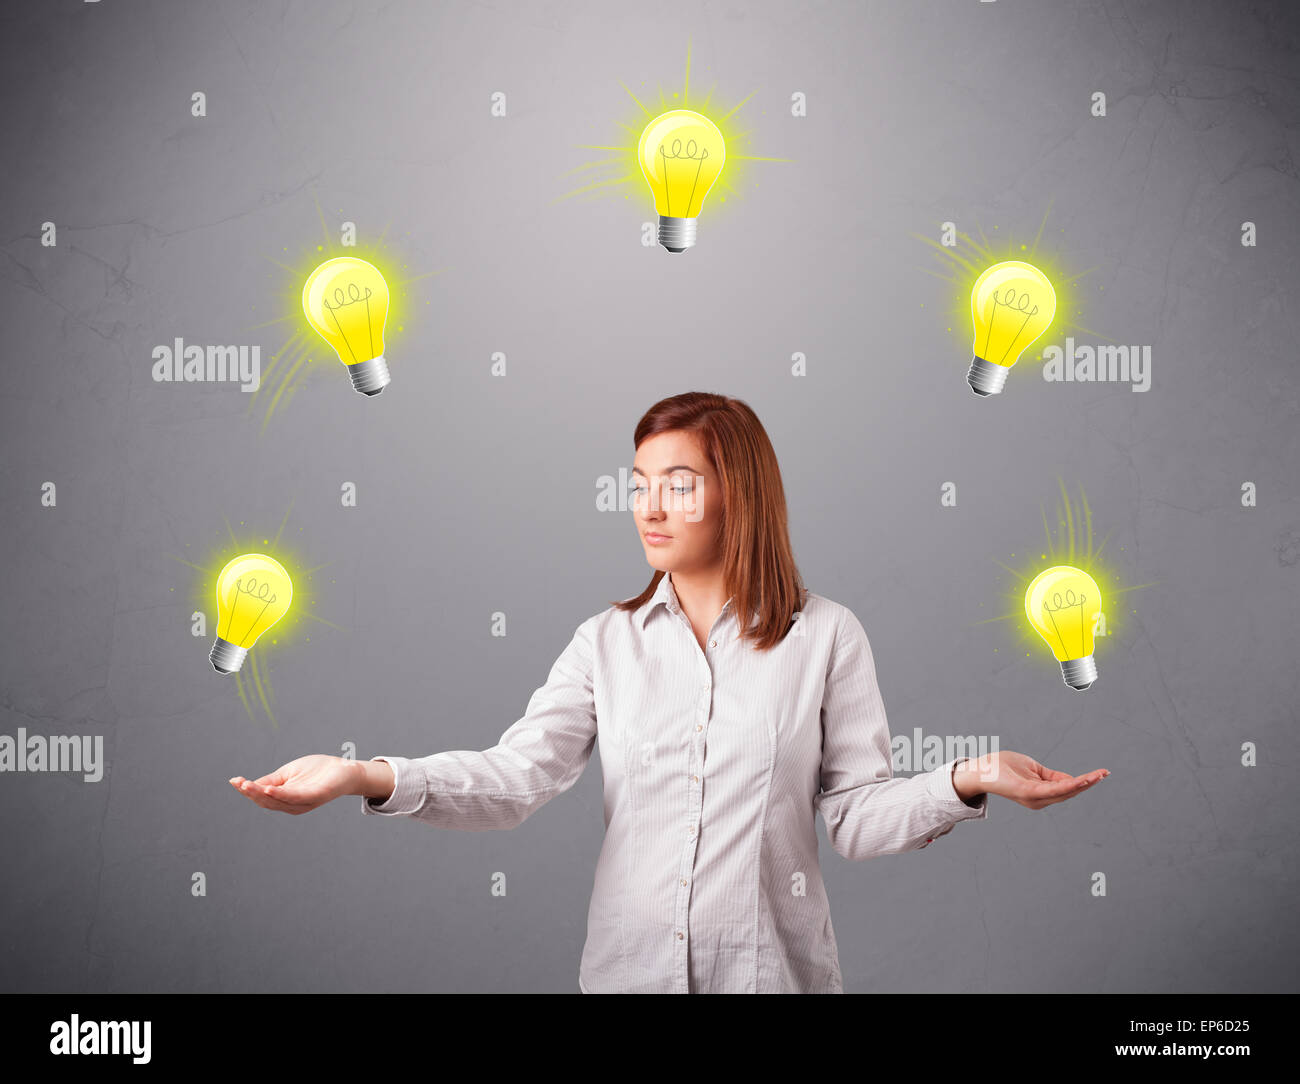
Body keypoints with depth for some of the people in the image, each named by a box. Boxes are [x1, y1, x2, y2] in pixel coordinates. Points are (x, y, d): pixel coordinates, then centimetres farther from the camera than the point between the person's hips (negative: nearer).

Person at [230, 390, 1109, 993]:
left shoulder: (827, 637, -1)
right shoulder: (607, 642, 4)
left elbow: (856, 816, -5)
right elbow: (518, 776, -9)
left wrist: (964, 781, -23)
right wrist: (373, 778, -24)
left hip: (773, 966, -1)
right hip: (632, 964, 2)